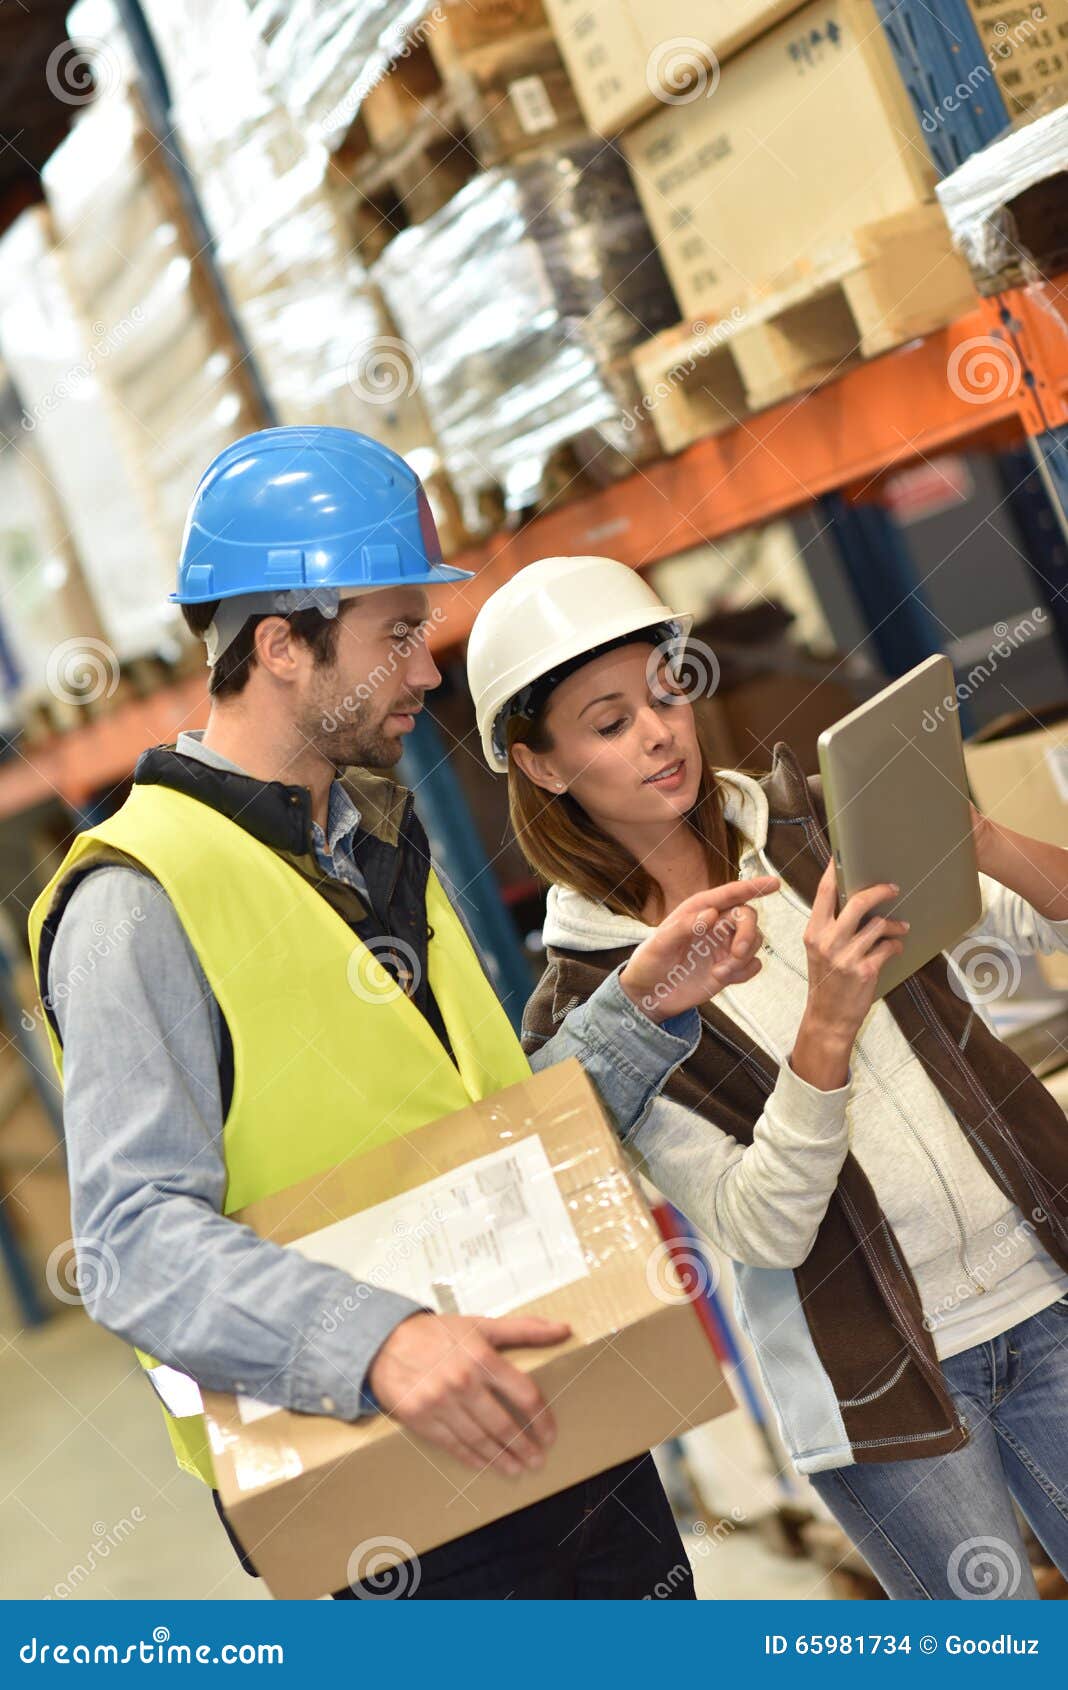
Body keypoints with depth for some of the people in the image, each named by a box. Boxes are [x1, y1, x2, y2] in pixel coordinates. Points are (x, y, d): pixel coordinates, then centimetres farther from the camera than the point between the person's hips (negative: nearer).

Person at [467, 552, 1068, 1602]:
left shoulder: (813, 830, 0)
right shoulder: (585, 1003, -9)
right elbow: (762, 1229, -16)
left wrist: (972, 837, -21)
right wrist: (828, 1025, -29)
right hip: (879, 1376, -2)